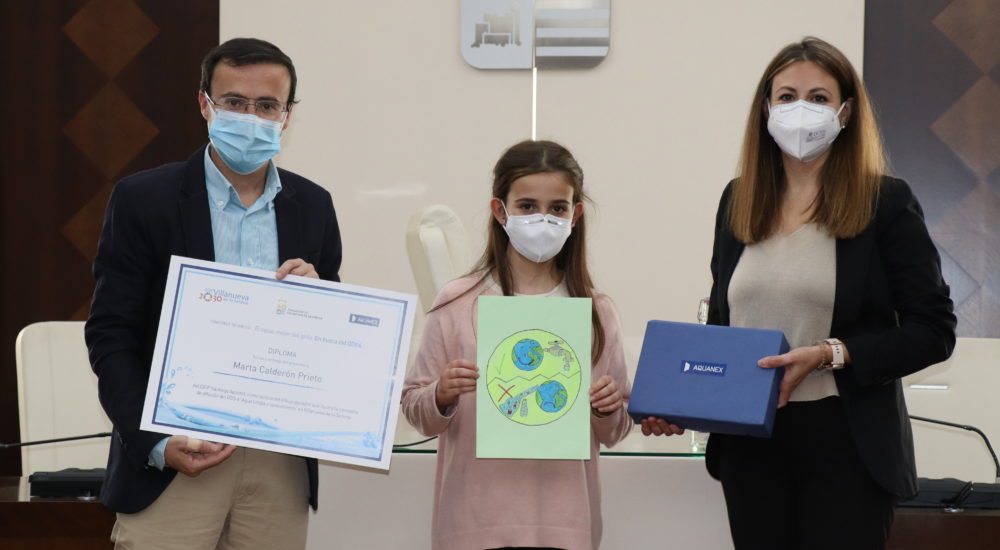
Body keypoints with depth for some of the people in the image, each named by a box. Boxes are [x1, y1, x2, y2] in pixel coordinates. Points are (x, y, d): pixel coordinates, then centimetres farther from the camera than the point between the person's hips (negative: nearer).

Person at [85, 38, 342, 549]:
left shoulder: (313, 206, 8)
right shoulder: (143, 199, -1)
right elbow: (110, 335, -3)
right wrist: (155, 444, -13)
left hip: (279, 464, 3)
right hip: (172, 458, -3)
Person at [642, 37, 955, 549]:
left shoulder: (886, 203, -4)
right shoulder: (739, 200, 10)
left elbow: (933, 329, -6)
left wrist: (829, 354, -18)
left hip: (845, 445, -4)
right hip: (749, 439, 4)